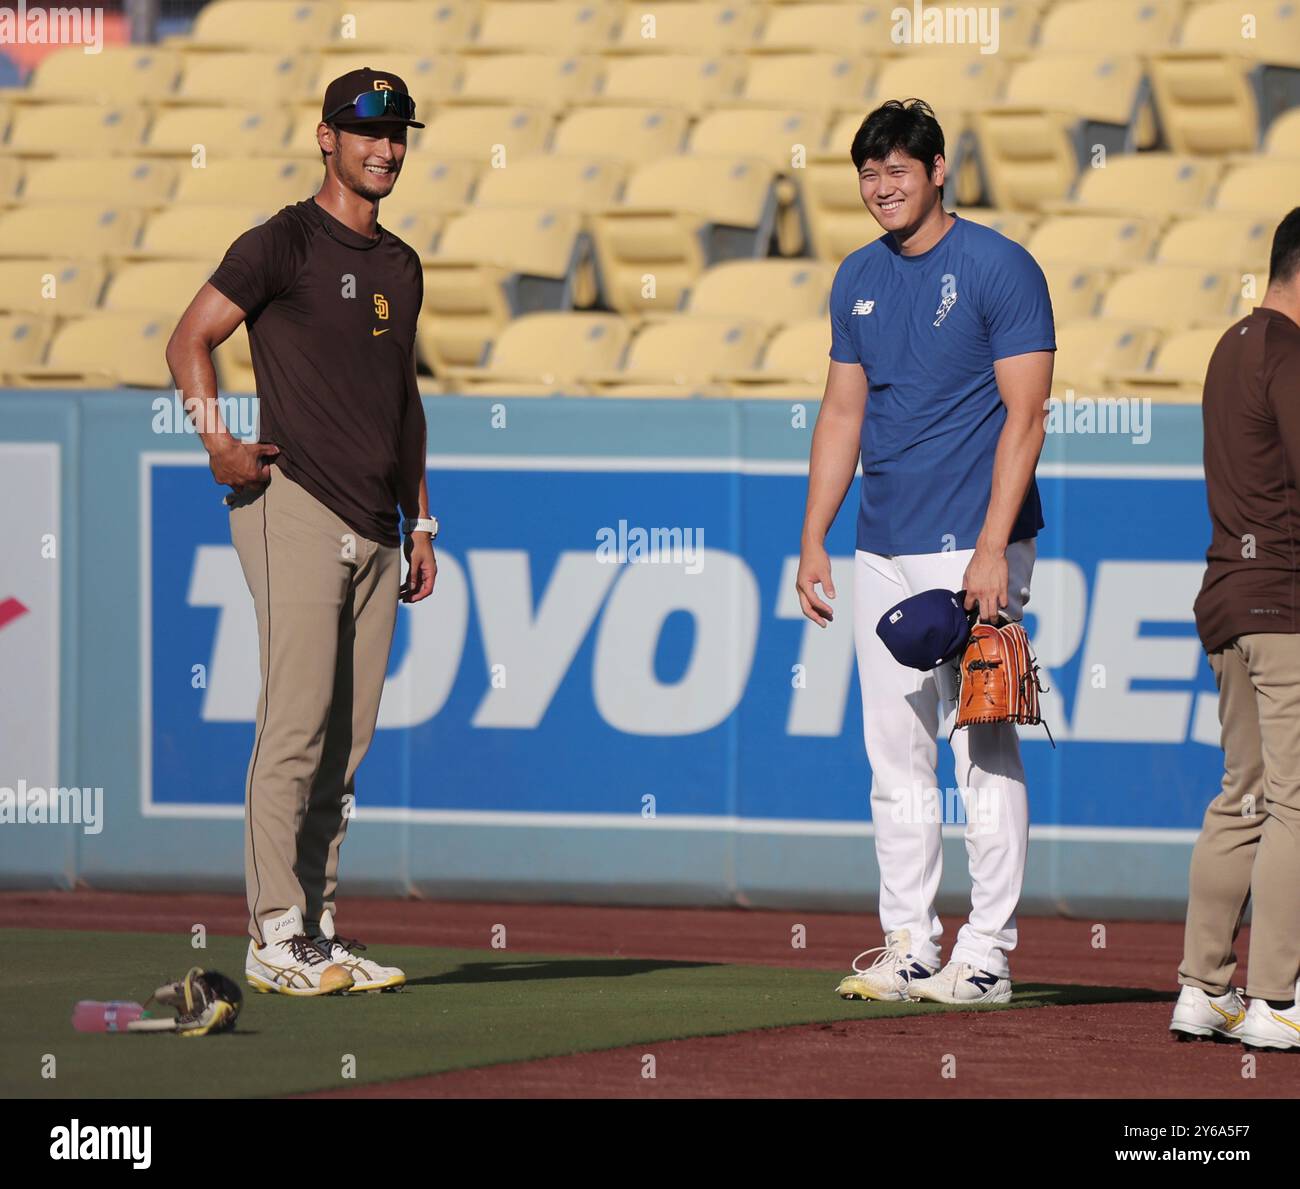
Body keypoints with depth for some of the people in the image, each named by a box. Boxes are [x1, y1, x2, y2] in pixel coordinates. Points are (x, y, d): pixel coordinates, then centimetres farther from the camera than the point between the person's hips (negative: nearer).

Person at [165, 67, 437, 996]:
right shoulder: (285, 244, -3)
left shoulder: (401, 266, 19)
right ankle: (275, 938, -12)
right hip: (296, 508, -7)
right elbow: (190, 340, -5)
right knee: (297, 720, -12)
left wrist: (419, 518, 20)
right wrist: (219, 443, -17)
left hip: (373, 528, 7)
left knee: (348, 739, 6)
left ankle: (319, 930, 11)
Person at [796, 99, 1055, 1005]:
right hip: (882, 550, 7)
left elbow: (1025, 415, -12)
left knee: (984, 751, -6)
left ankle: (987, 955, -3)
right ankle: (910, 950, 13)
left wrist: (992, 549, -19)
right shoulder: (860, 279, 13)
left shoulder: (999, 268, -7)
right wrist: (813, 540, 12)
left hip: (971, 548, -7)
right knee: (895, 755, 8)